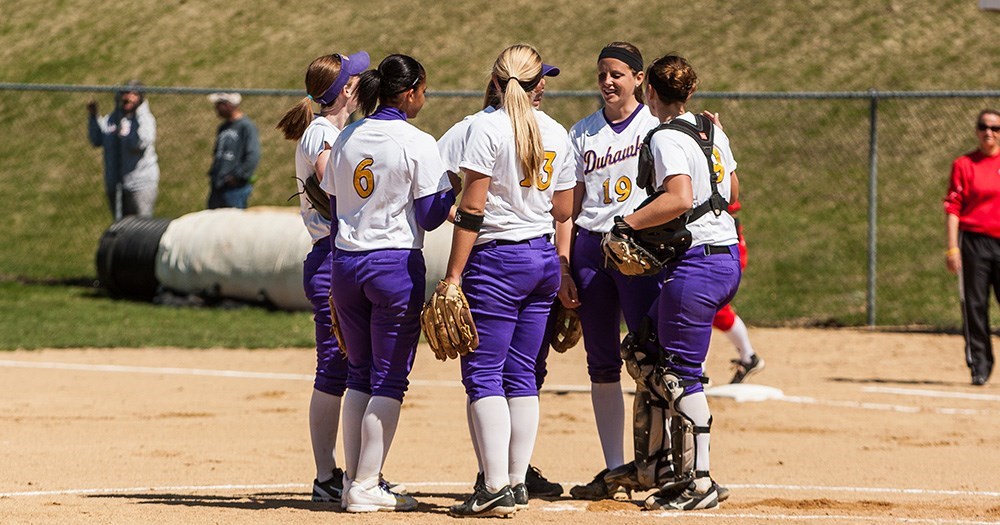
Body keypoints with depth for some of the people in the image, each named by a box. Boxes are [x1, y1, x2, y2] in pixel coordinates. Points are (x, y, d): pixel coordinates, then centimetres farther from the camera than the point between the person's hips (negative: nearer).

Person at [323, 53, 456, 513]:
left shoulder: (345, 139, 7)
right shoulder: (417, 144, -10)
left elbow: (334, 209, 12)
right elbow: (429, 217, -10)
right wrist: (457, 188, 7)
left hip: (345, 264, 6)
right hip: (397, 263, -6)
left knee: (359, 373, 15)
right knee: (389, 378, -1)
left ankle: (354, 480, 14)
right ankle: (366, 488, -4)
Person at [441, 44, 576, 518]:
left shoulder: (488, 127, -10)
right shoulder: (556, 134, 7)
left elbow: (473, 208, -13)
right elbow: (563, 209, 11)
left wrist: (454, 274, -11)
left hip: (497, 260, -6)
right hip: (544, 258, 6)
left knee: (483, 373, -5)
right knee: (521, 373, 11)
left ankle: (495, 487, -13)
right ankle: (517, 484, 10)